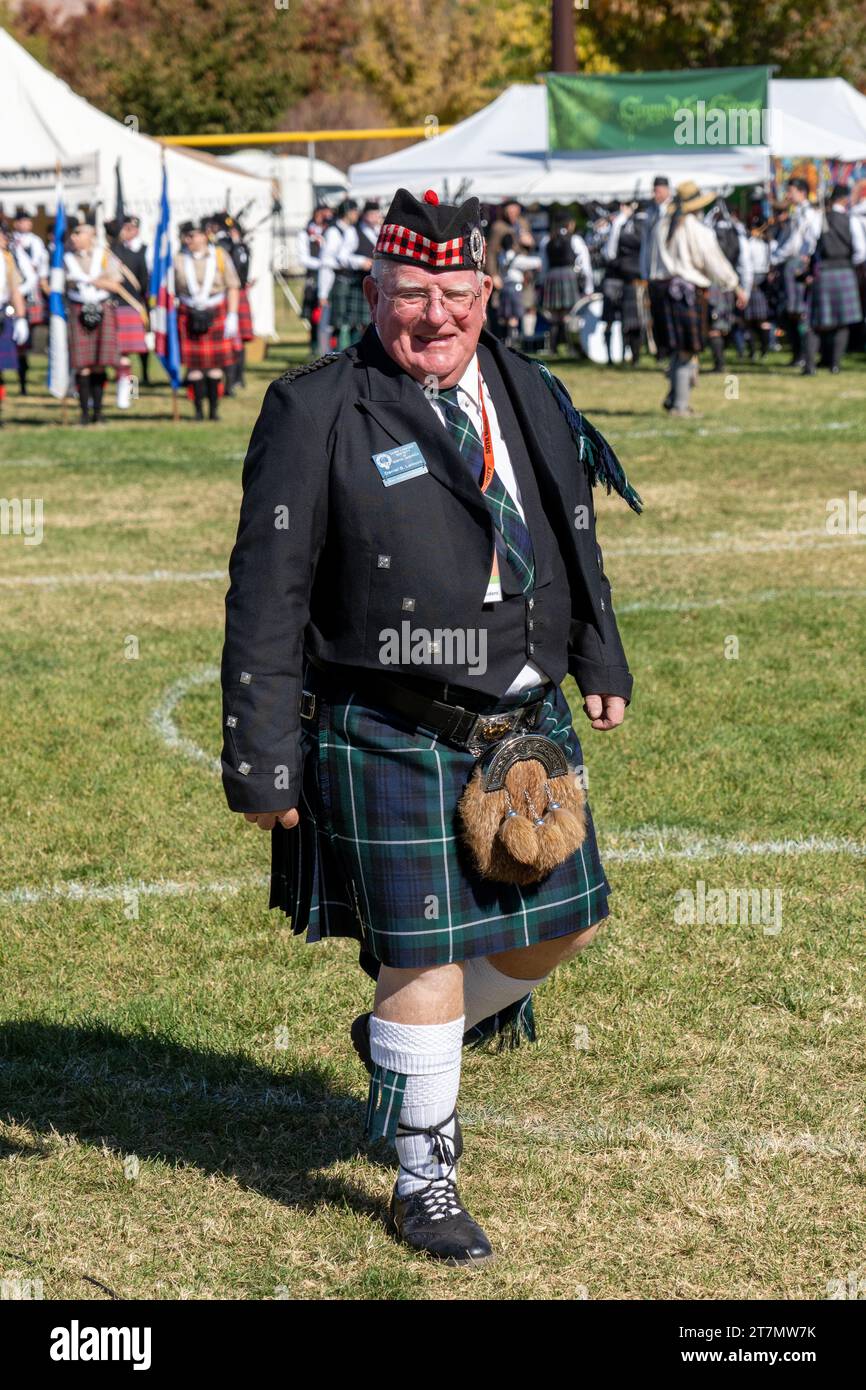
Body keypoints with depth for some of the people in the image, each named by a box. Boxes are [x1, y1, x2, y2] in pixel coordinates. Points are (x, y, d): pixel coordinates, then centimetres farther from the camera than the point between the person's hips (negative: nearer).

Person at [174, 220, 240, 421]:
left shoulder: (219, 256, 2)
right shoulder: (178, 259, 4)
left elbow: (233, 287, 3)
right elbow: (172, 290, 7)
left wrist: (232, 316, -4)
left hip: (216, 314, 0)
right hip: (189, 315, 0)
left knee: (216, 363, 1)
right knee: (193, 363, -2)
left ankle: (214, 408, 10)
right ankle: (198, 409, 5)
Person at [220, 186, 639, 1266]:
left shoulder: (530, 396, 8)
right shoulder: (315, 415, -11)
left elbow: (573, 537, 23)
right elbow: (266, 598, -11)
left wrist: (600, 662, 26)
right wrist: (261, 762, -13)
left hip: (528, 723, 6)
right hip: (392, 741, -6)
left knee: (561, 923, 15)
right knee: (426, 957, -2)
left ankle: (408, 1045, 41)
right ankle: (423, 1184, 17)